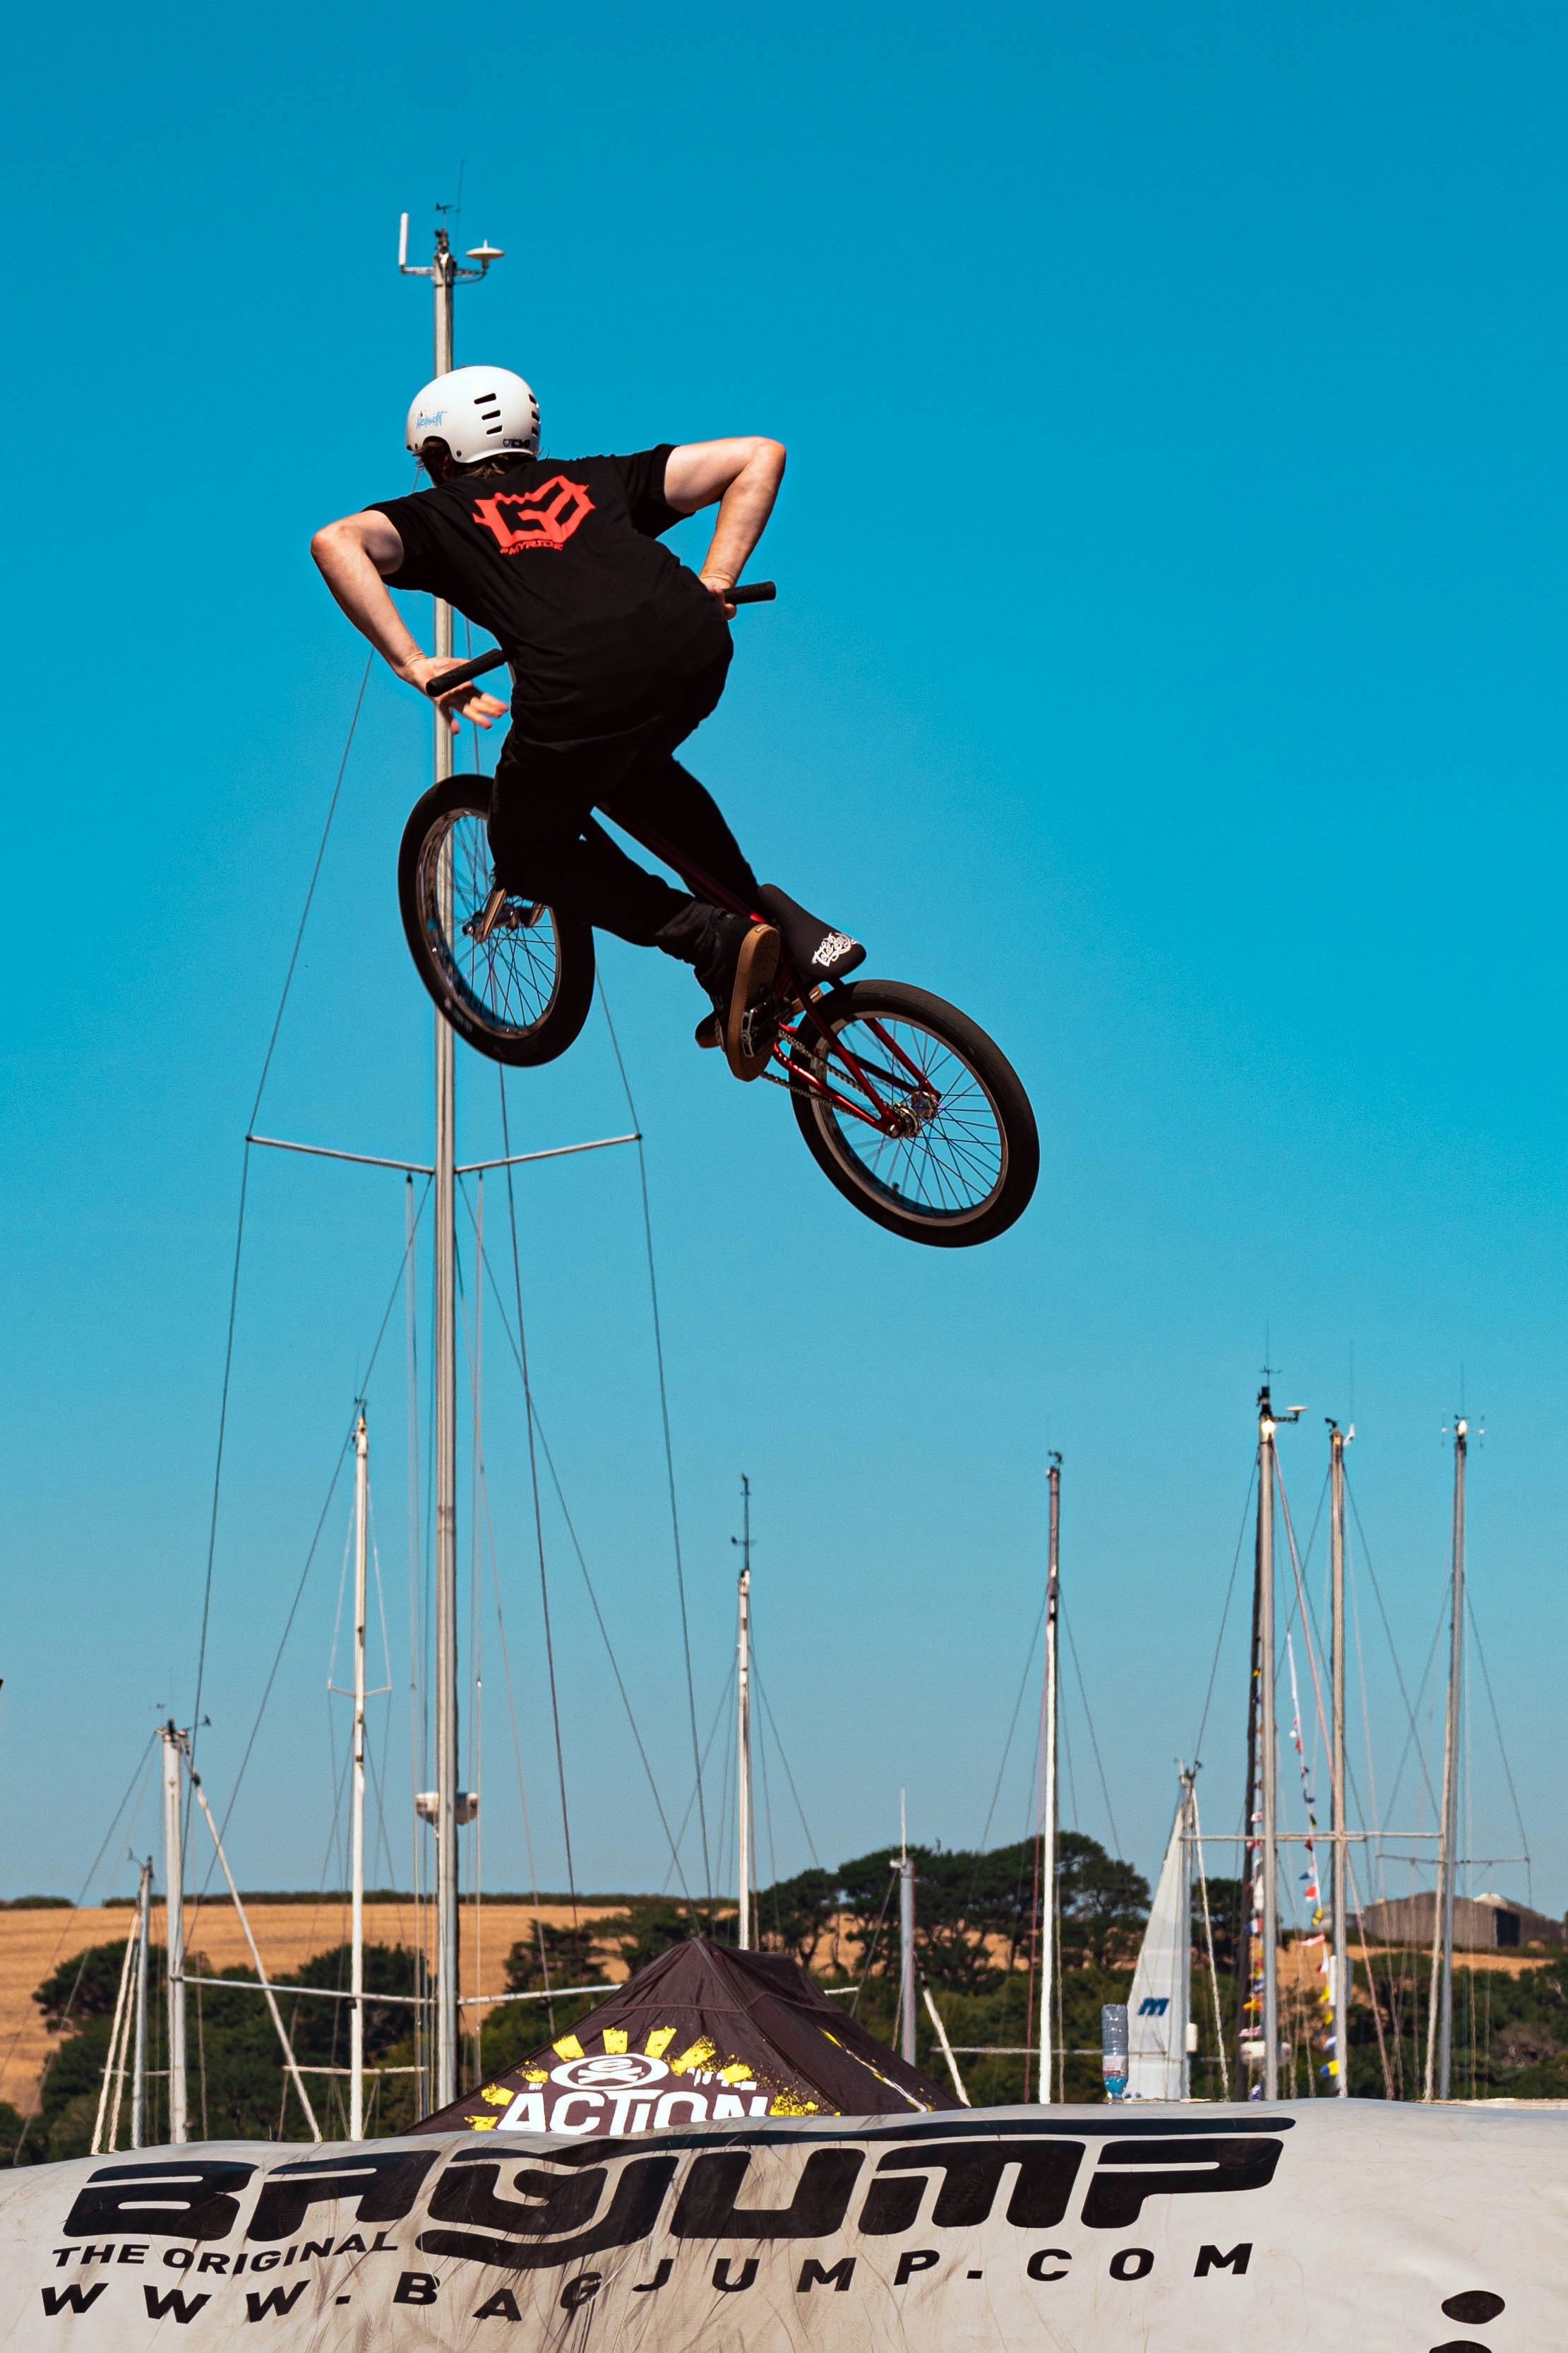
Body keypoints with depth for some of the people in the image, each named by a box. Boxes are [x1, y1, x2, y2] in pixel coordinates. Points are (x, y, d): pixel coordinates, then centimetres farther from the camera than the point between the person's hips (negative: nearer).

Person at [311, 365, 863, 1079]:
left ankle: (715, 942, 4)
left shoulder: (433, 516, 27)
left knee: (528, 854, 24)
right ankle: (780, 922, 28)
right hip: (698, 647, 4)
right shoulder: (593, 479, 34)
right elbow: (760, 456, 29)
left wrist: (413, 665, 3)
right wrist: (714, 584, 23)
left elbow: (335, 542, 5)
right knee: (635, 770, 38)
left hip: (582, 686, -4)